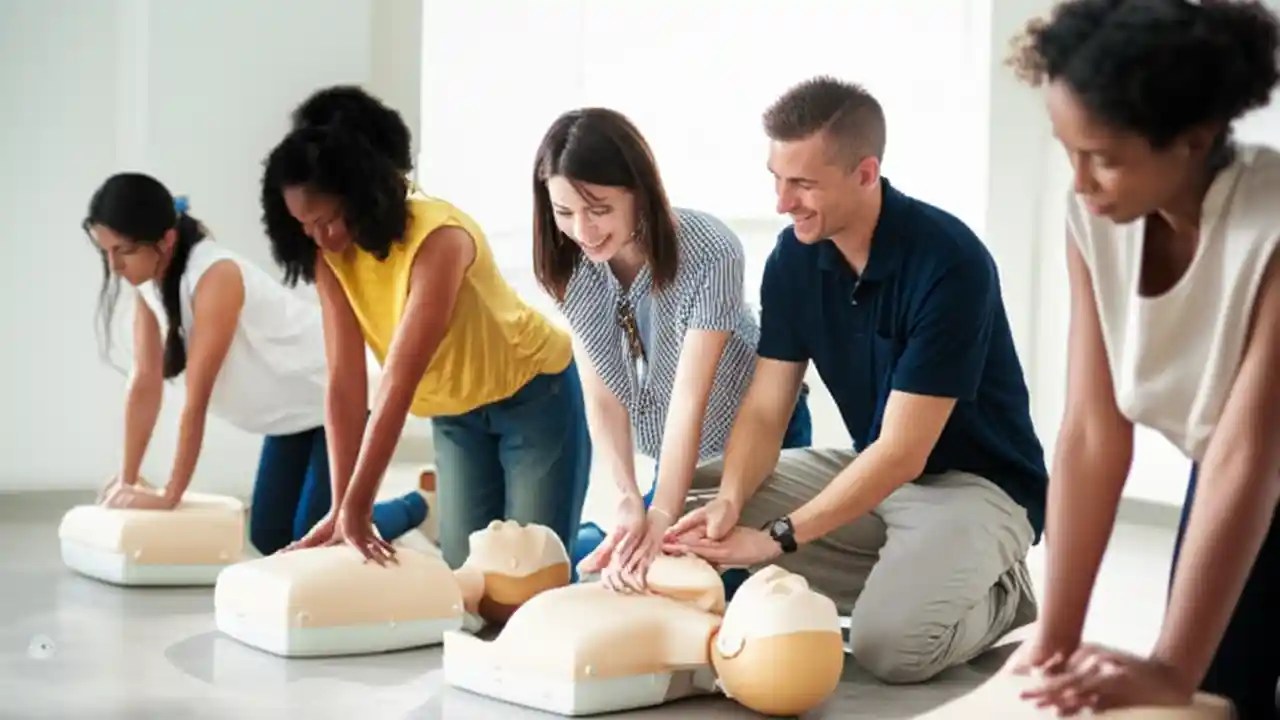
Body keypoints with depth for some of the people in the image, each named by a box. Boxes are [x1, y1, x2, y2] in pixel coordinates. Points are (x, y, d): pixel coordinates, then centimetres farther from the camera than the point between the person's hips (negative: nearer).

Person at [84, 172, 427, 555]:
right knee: (270, 538, 5)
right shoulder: (149, 281, -5)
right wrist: (127, 480, -6)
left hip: (332, 399, -8)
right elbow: (145, 381, -4)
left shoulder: (215, 276, -30)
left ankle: (414, 508, 14)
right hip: (292, 412, 8)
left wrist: (171, 496, -26)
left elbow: (196, 398, -30)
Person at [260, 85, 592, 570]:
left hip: (534, 395, -6)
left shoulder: (438, 237, -33)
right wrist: (341, 507, -24)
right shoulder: (330, 255, -14)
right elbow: (345, 384, -18)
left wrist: (357, 508, -38)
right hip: (455, 414, 6)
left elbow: (399, 381, -36)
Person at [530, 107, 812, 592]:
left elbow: (690, 399, -32)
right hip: (671, 455, 5)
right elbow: (602, 398, -17)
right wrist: (629, 500, -32)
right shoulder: (572, 267, -15)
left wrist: (662, 520, -36)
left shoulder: (709, 255, -31)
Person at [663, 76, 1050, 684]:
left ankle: (996, 596, 3)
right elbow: (764, 410, -6)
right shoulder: (794, 256, -6)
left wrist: (779, 537, -29)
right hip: (871, 469, 7)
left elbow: (903, 451, -26)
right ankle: (902, 579, 0)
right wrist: (729, 501, -27)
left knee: (891, 643, -32)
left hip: (979, 484, -7)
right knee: (689, 502, -8)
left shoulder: (949, 263, -26)